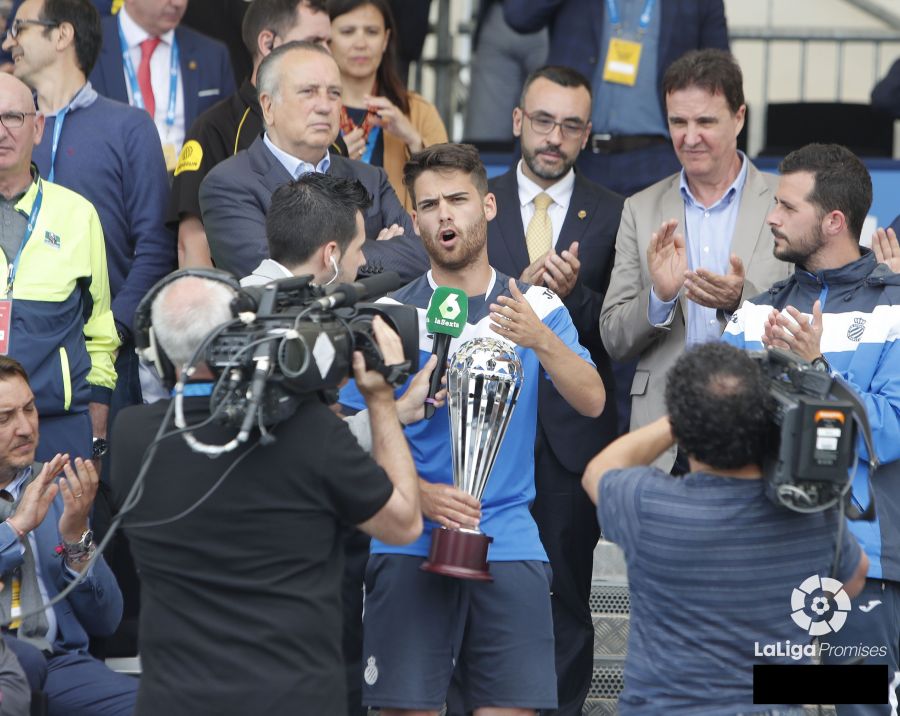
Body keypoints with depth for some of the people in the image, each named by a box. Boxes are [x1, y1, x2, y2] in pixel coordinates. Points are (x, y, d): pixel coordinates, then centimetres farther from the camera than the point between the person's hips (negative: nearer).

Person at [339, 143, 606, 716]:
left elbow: (592, 402, -4)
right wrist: (420, 495, -16)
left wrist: (540, 340, -22)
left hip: (509, 543, 1)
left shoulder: (537, 308, 8)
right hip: (410, 545, -1)